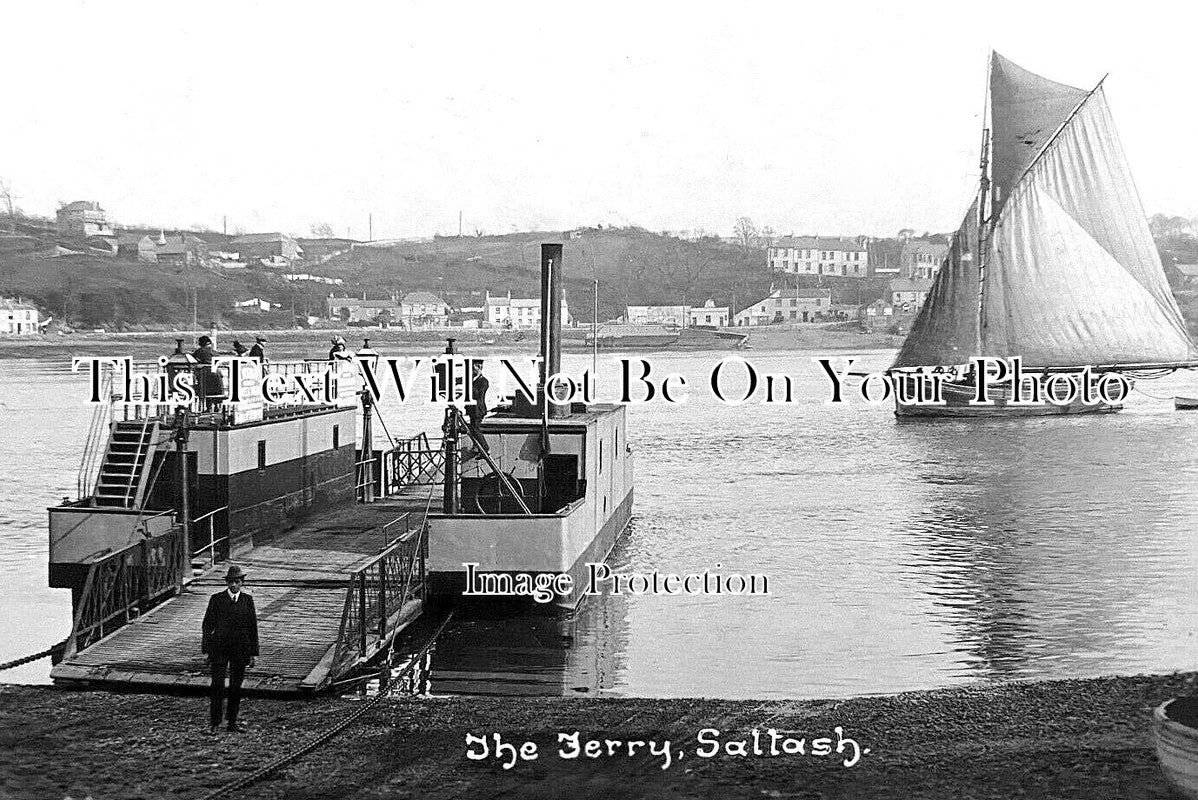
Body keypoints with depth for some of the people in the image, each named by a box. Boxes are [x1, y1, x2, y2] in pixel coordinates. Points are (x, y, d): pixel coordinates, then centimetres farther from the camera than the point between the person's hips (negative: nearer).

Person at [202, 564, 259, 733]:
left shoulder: (247, 600, 5)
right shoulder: (216, 599, 0)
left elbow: (253, 627, 8)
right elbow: (208, 625, 3)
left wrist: (253, 653, 5)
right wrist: (206, 650, -1)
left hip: (240, 649, 2)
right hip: (219, 648, -2)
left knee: (236, 687, 6)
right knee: (217, 685, -7)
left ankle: (232, 722, 16)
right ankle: (215, 722, 1)